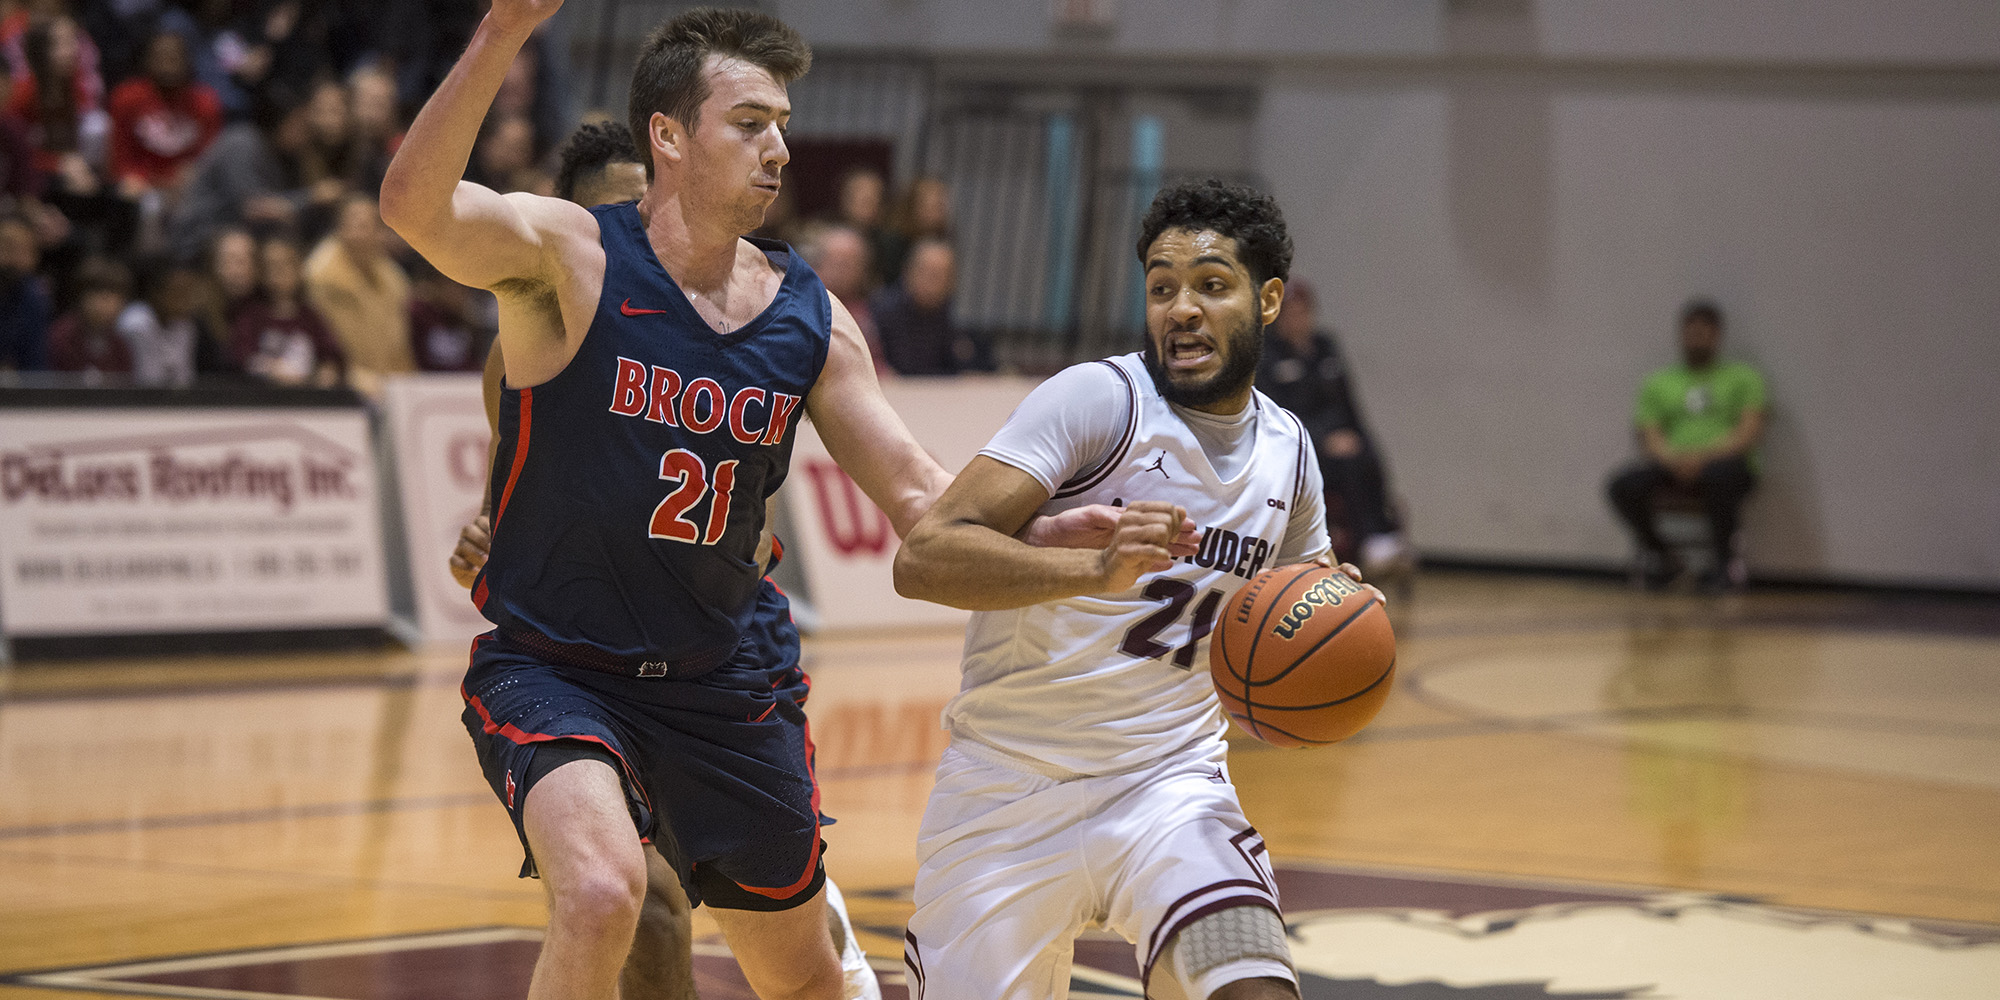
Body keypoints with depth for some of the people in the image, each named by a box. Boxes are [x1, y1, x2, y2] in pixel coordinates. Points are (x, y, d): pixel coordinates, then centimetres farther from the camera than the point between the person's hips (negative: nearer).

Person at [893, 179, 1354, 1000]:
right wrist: (1097, 569, -38)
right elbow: (924, 557, -24)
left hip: (1169, 779, 3)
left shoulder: (1285, 451, 5)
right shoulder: (1099, 400, -15)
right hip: (1011, 788, -3)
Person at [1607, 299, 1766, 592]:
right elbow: (1650, 438, 8)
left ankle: (1726, 558, -15)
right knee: (1623, 485, -28)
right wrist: (1674, 459, -16)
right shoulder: (1657, 384, 21)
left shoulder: (1743, 378, 14)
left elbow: (1749, 433, 0)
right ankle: (1658, 554, -1)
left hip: (1725, 461, -3)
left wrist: (1704, 456, -17)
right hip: (1671, 466, 3)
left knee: (1721, 475, -41)